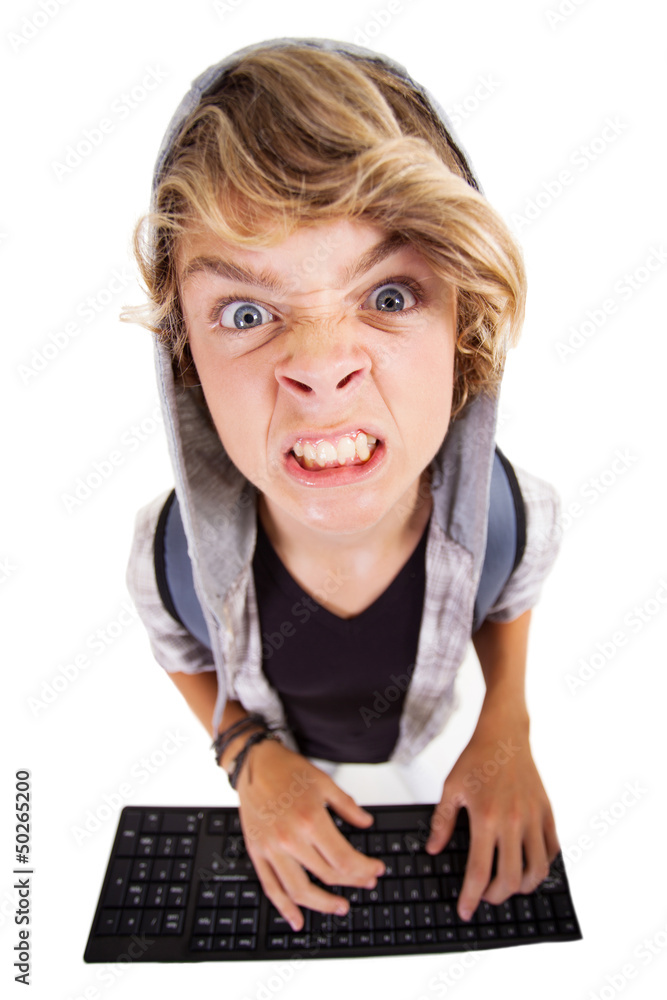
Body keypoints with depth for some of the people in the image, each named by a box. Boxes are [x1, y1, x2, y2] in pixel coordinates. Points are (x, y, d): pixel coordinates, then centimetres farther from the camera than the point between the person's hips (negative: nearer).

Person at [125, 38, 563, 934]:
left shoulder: (517, 515, -31)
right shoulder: (171, 555, -34)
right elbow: (184, 658, -10)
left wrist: (507, 726, -19)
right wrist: (249, 757, -25)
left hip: (429, 762, 2)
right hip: (273, 771, 0)